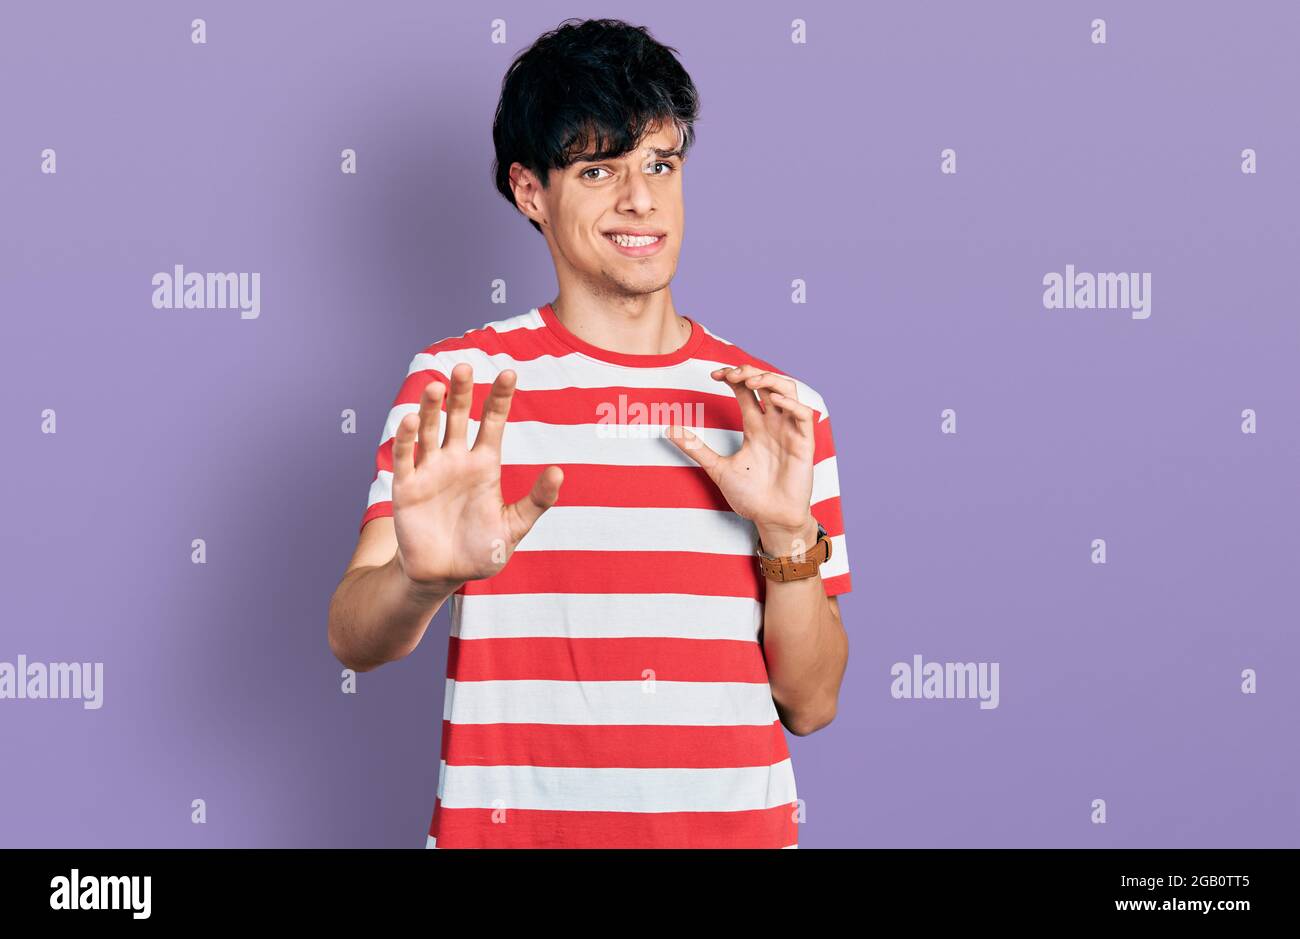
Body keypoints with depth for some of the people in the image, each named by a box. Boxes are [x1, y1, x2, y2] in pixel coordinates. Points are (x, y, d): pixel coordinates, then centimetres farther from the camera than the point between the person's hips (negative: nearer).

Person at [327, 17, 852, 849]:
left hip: (736, 823, 2)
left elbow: (809, 704, 2)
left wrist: (789, 532, -13)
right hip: (507, 822, -2)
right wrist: (423, 577, -35)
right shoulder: (459, 382, -4)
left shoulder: (781, 412, 3)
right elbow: (354, 641, -14)